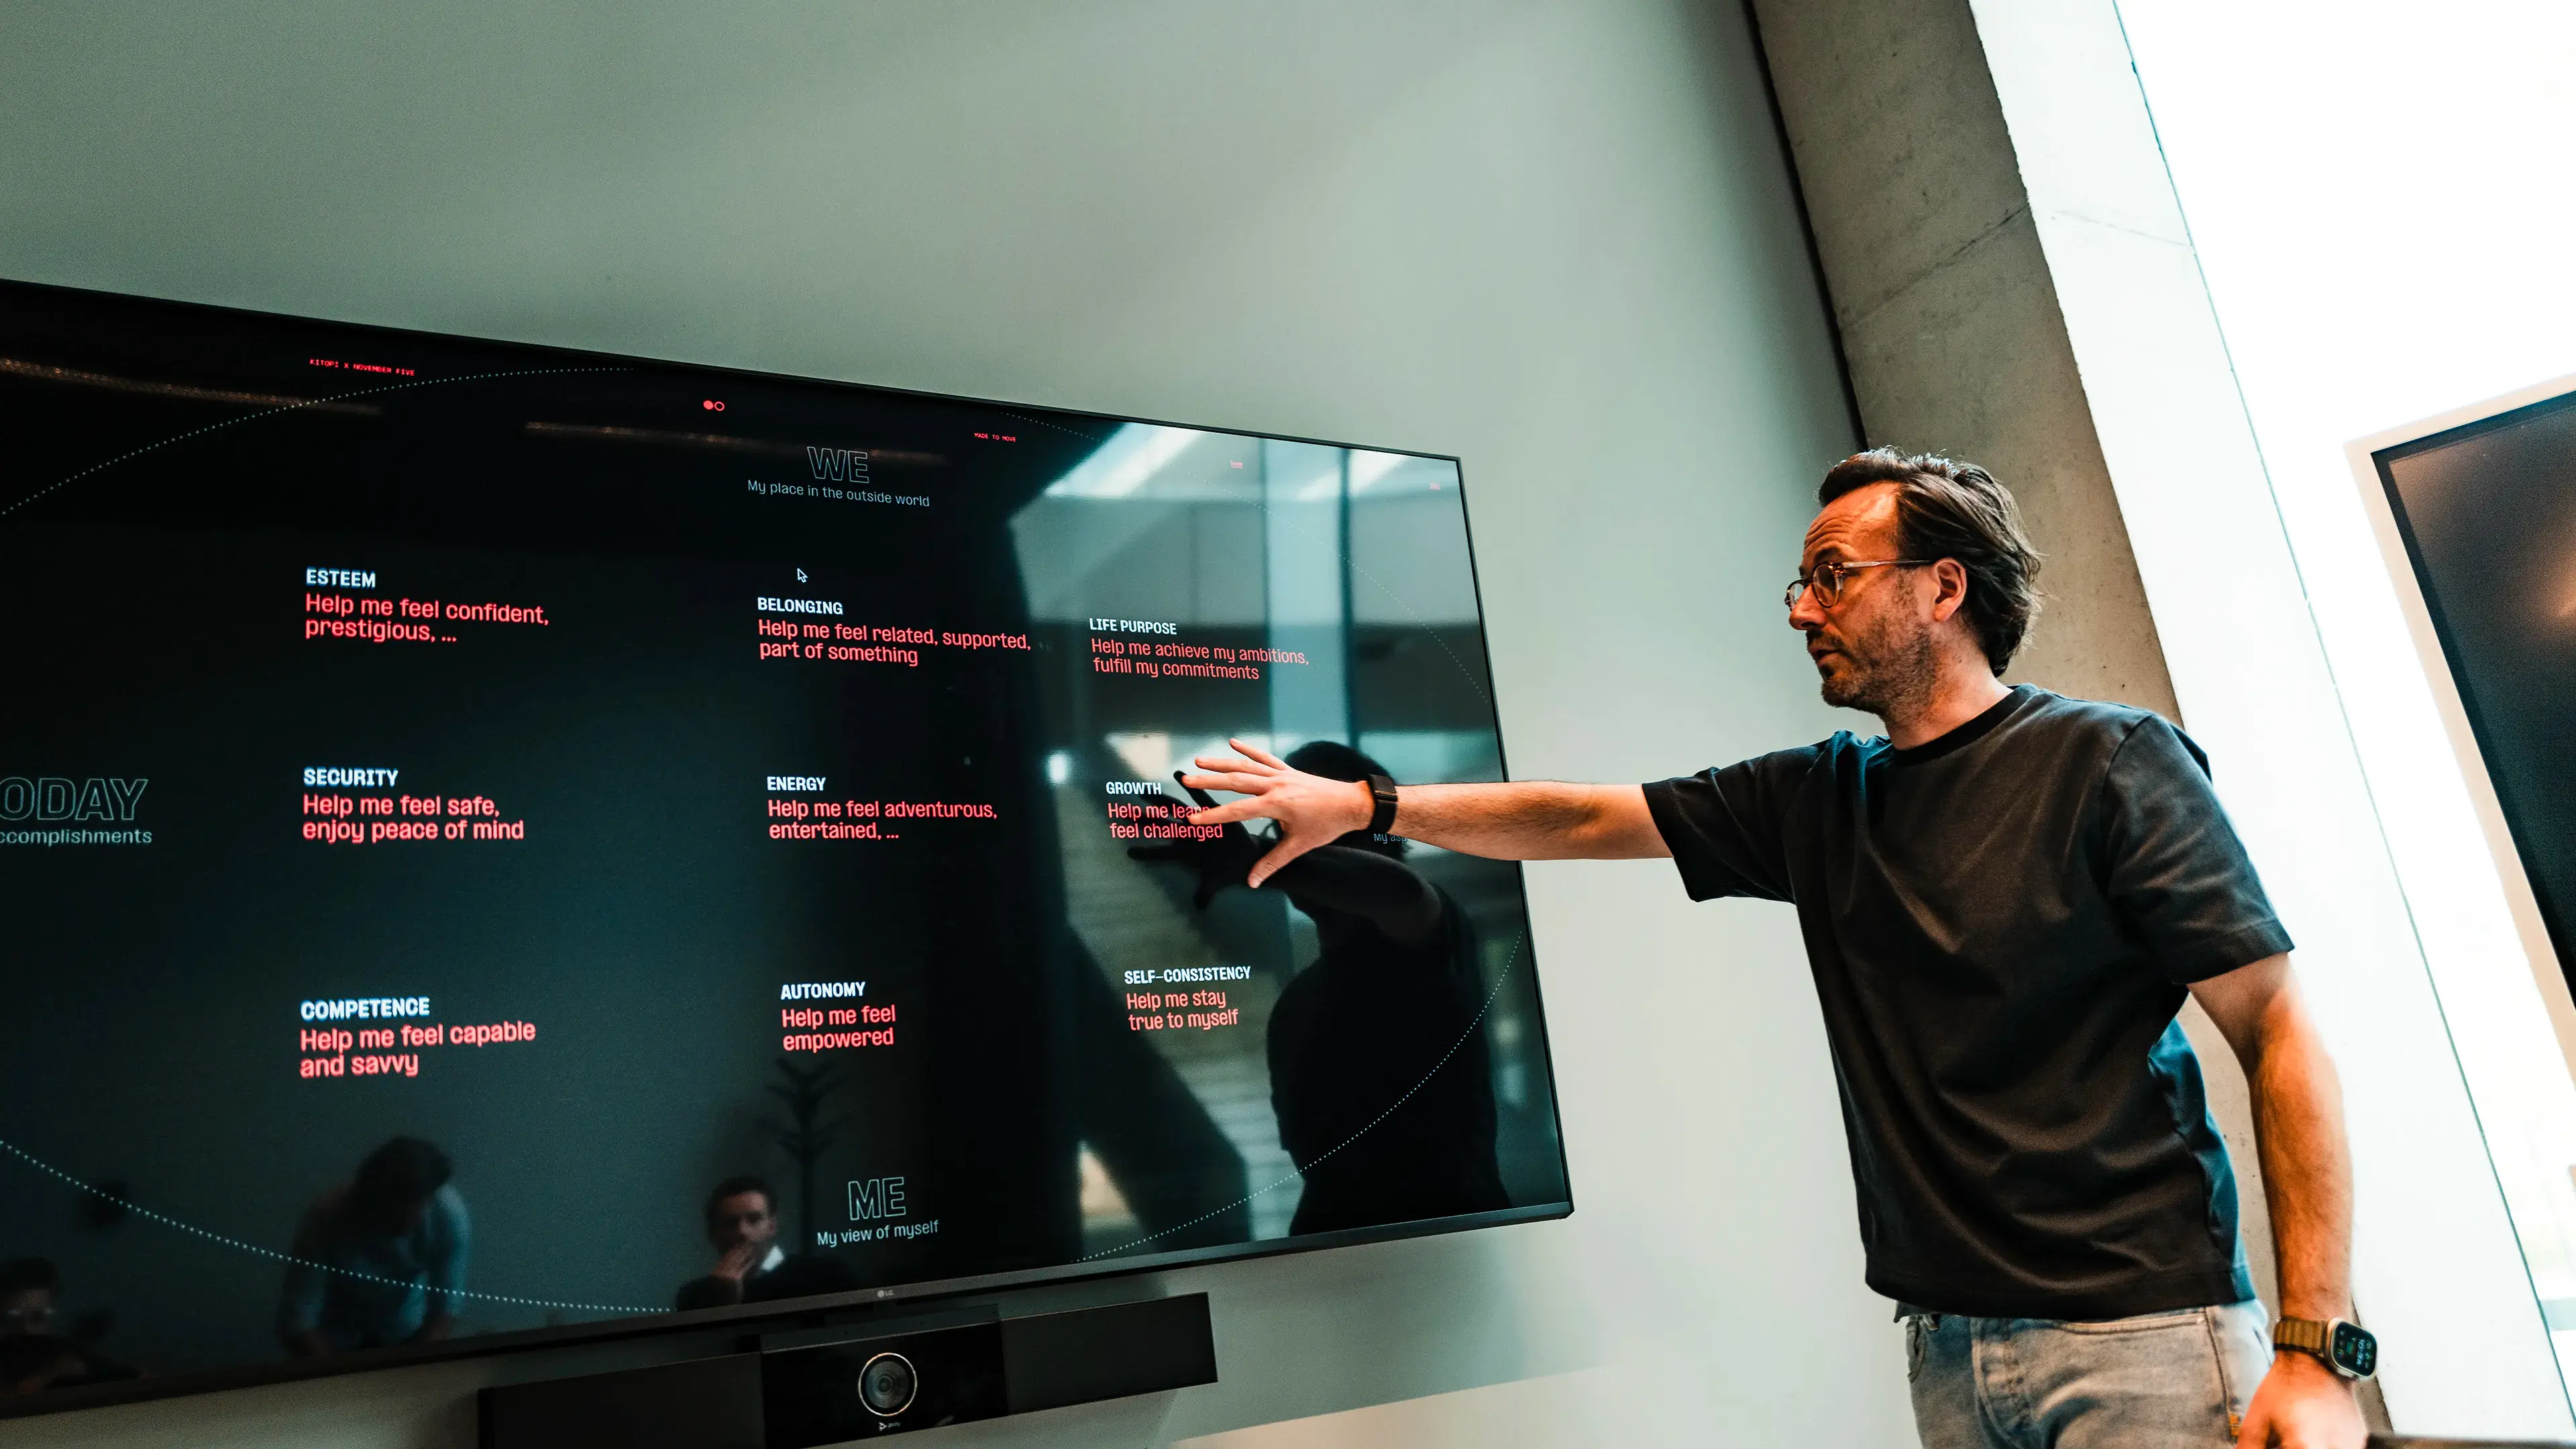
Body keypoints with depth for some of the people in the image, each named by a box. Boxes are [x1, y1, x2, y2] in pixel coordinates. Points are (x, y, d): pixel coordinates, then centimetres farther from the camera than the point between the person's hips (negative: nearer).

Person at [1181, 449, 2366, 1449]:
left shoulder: (2109, 764, -8)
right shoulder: (1817, 800, 6)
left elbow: (2279, 1033, -9)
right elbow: (1581, 821, 11)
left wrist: (2317, 1350, -14)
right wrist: (1361, 803, 7)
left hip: (2140, 1334, -5)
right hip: (1951, 1343, 5)